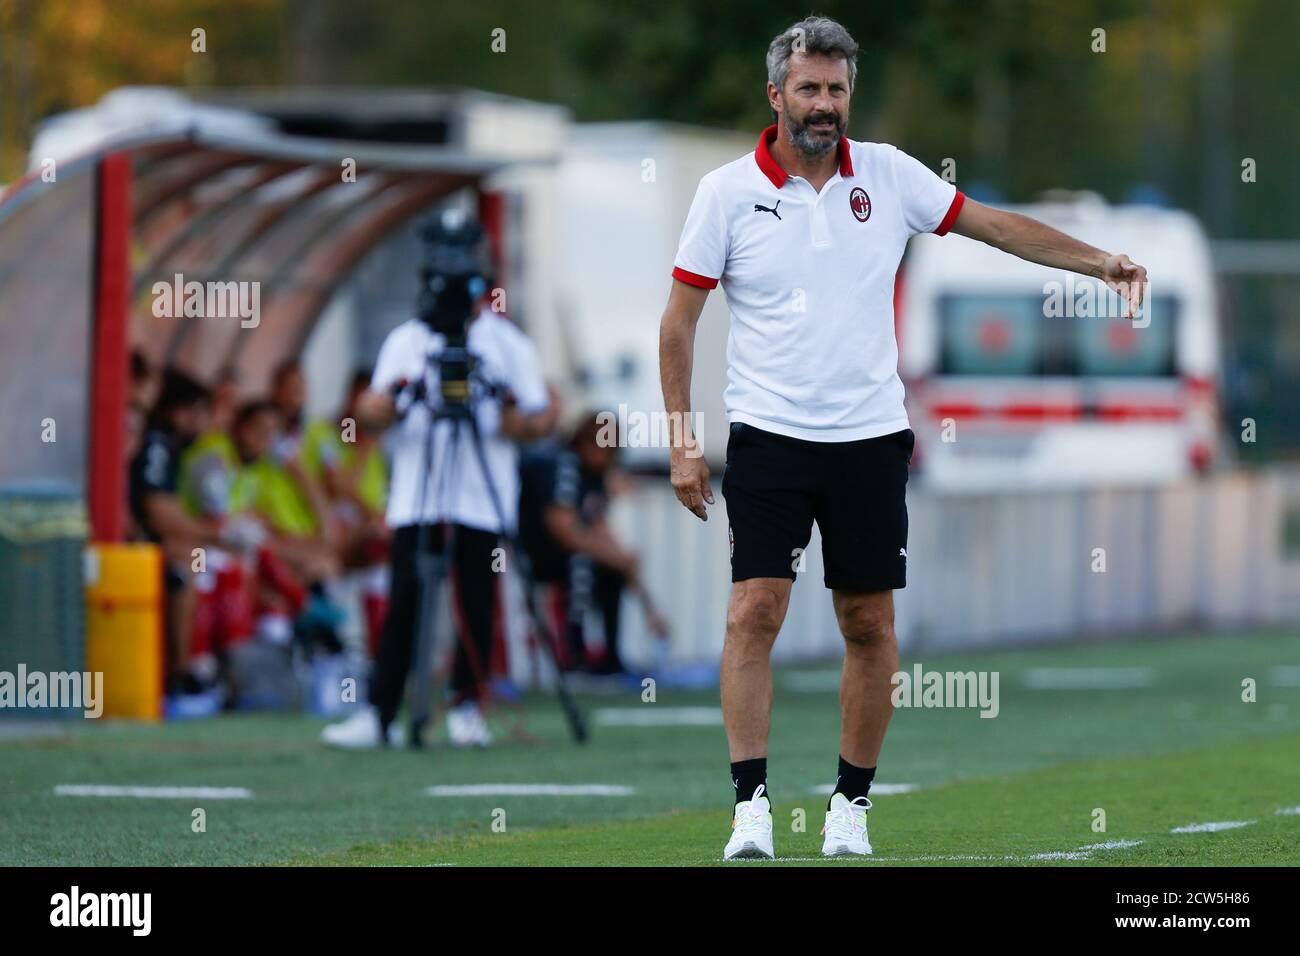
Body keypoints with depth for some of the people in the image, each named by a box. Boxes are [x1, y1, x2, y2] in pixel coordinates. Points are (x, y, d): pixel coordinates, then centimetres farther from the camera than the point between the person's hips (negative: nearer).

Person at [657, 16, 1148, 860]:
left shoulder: (889, 175, 3)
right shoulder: (728, 192, -2)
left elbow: (995, 225, 12)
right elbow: (680, 317, 2)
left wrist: (1101, 262, 4)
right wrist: (682, 440, -1)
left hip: (870, 437, 2)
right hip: (768, 438, -2)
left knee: (870, 626, 3)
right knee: (754, 614, -12)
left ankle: (851, 806, 13)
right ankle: (752, 806, -8)